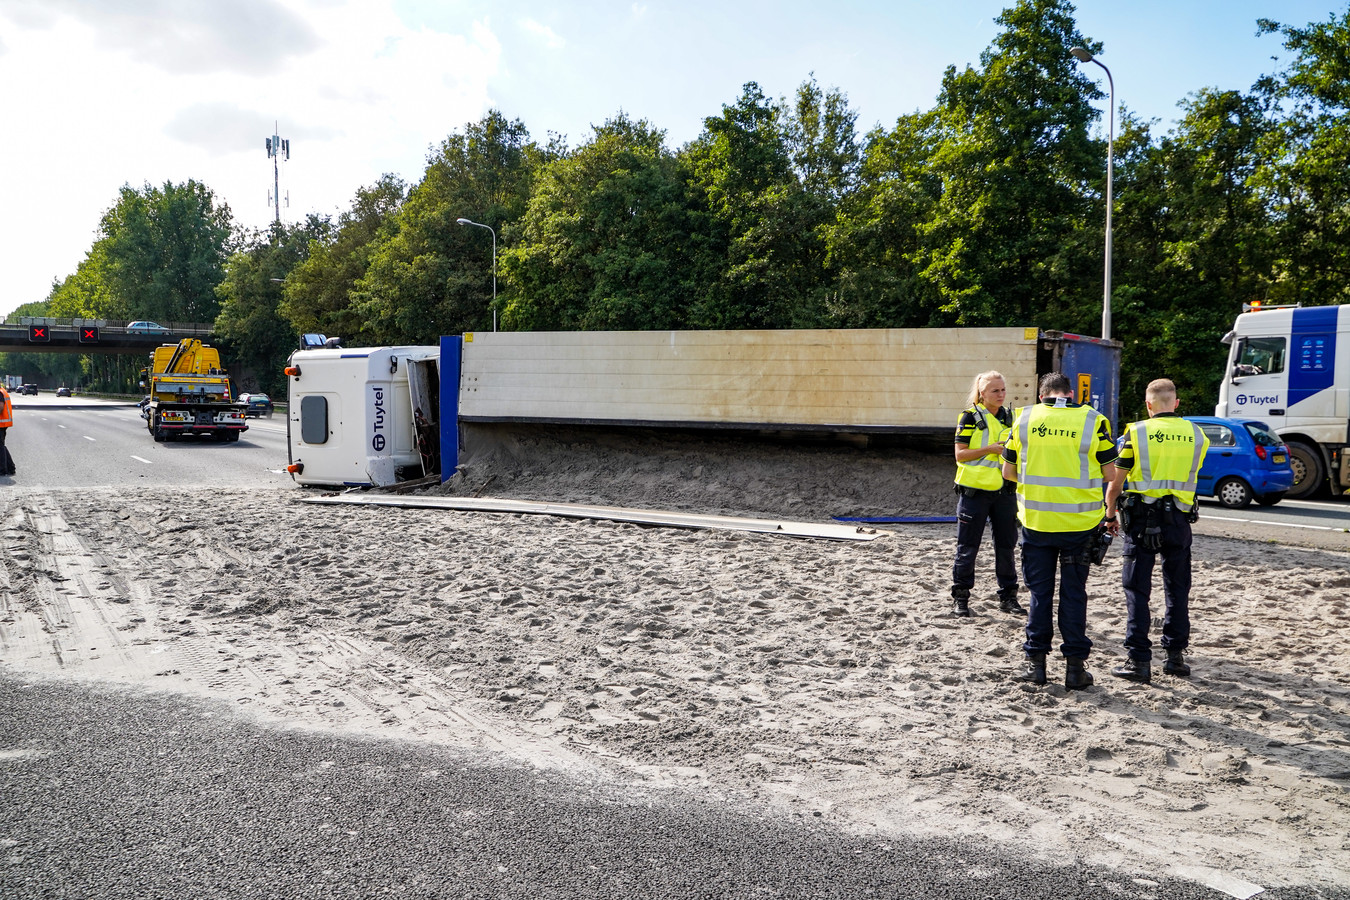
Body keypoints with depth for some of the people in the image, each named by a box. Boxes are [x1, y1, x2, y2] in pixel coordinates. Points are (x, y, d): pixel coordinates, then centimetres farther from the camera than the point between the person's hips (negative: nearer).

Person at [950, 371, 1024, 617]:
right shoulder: (970, 416, -6)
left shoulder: (1010, 416, 10)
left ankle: (1008, 596, 20)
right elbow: (960, 454, -10)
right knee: (968, 547, 1)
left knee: (1006, 544, 10)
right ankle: (960, 597, 11)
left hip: (1004, 490, 5)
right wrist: (990, 449, -20)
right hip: (974, 490, -5)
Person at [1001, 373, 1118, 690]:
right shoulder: (1093, 421, -4)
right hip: (1079, 521, -1)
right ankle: (1075, 665, 13)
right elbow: (1109, 473, -2)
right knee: (1074, 592, 9)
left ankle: (1036, 662, 15)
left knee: (1040, 592, 11)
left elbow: (1008, 471, 4)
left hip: (1036, 519, 1)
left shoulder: (1024, 418, 0)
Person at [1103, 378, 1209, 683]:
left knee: (1137, 591, 2)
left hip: (1141, 519, -3)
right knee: (1177, 590, 14)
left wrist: (1111, 515, 10)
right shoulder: (1196, 435, 5)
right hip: (1179, 520, 3)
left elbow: (1115, 484, -4)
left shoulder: (1136, 432, -6)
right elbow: (1191, 476, 15)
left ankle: (1139, 661, 1)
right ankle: (1175, 655, 19)